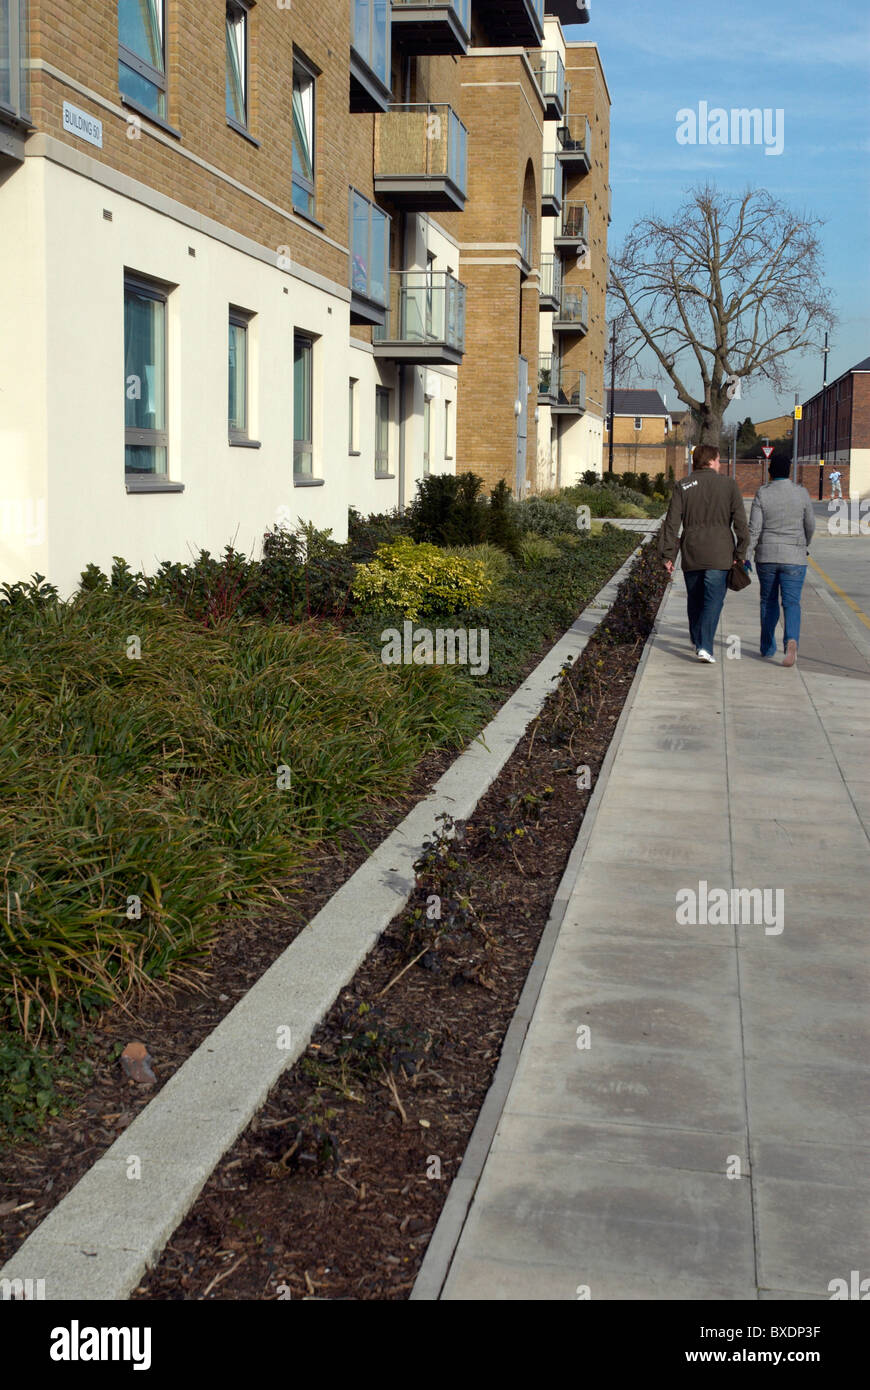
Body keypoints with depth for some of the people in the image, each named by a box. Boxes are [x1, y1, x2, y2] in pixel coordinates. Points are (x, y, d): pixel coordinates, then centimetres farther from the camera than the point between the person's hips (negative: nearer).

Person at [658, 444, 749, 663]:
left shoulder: (683, 486, 3)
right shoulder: (729, 485, -1)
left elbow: (672, 522, -1)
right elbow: (740, 523, -3)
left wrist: (668, 554, 1)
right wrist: (740, 553, 3)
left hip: (691, 554, 3)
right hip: (719, 554, -2)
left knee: (695, 598, 17)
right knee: (713, 600, -3)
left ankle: (697, 641, 32)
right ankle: (704, 647, -15)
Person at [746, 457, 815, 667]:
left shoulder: (762, 494, -5)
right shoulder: (801, 493, -1)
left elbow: (754, 528, -9)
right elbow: (810, 526, 7)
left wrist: (746, 557, -6)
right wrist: (804, 546, 26)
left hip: (766, 555, 1)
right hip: (793, 557, -1)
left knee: (768, 601, 16)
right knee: (791, 602, -2)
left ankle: (768, 647, 22)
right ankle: (791, 640, -28)